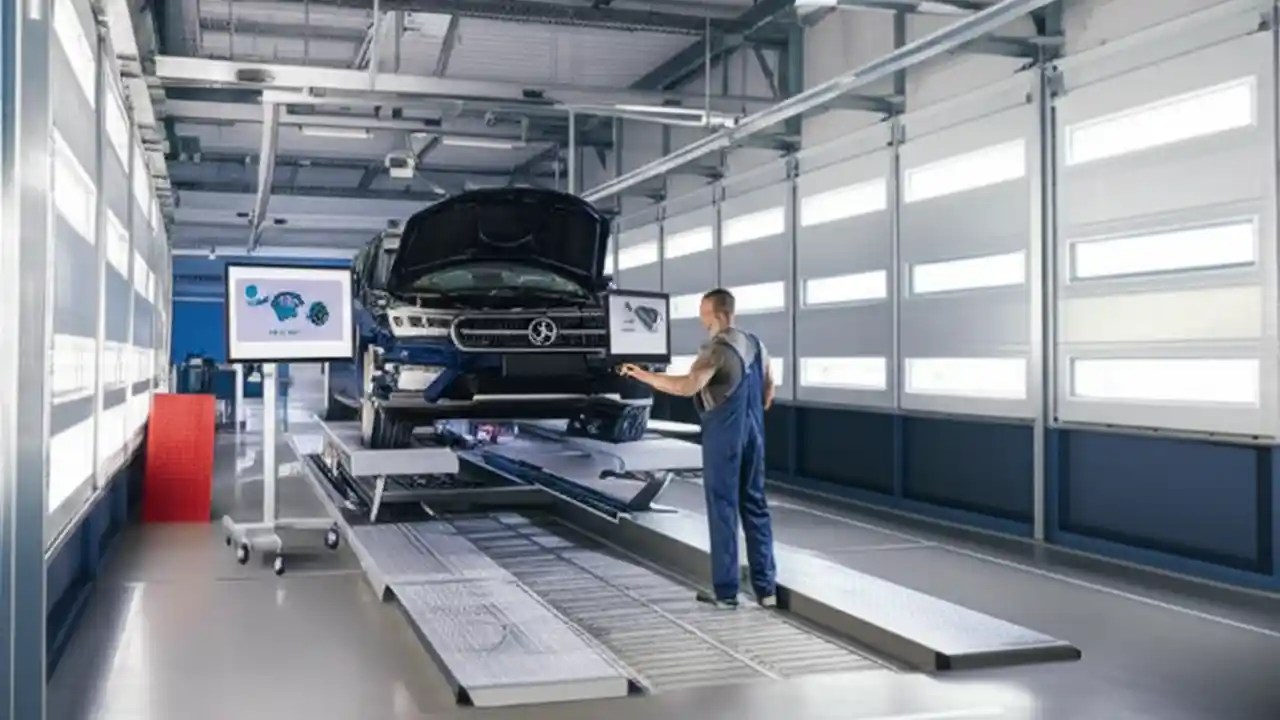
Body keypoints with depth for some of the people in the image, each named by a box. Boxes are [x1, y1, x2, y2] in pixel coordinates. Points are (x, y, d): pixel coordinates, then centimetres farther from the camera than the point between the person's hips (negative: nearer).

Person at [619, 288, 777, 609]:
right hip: (752, 435, 7)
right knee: (755, 507, 10)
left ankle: (725, 591, 7)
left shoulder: (718, 350, -16)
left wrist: (644, 376, -26)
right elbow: (768, 392, 18)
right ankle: (766, 588, 12)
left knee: (723, 511, 1)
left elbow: (688, 386, -30)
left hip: (724, 437, -7)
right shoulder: (755, 344, 10)